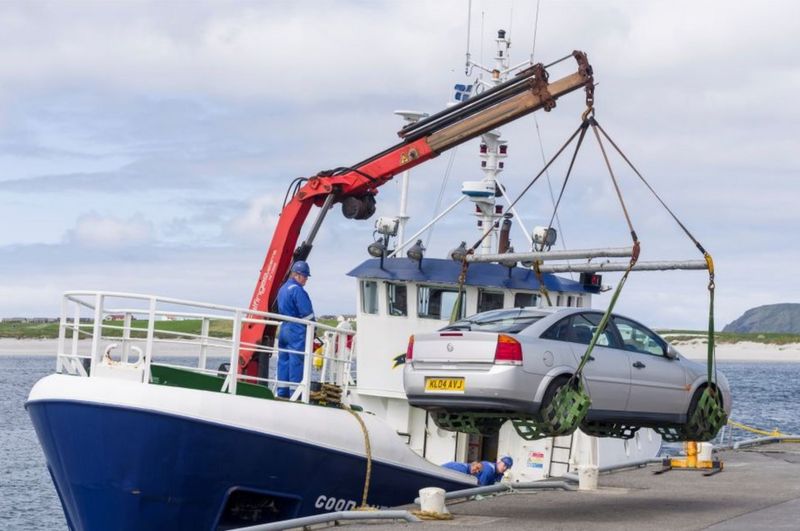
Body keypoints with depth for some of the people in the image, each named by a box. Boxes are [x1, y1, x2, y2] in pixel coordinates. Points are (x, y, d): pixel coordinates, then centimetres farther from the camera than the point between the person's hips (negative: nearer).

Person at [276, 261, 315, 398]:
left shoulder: (282, 289, 16)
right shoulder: (297, 290, -13)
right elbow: (307, 313, -15)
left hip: (283, 329, 9)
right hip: (297, 331, -9)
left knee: (283, 361, 10)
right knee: (296, 362, -6)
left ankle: (282, 392, 12)